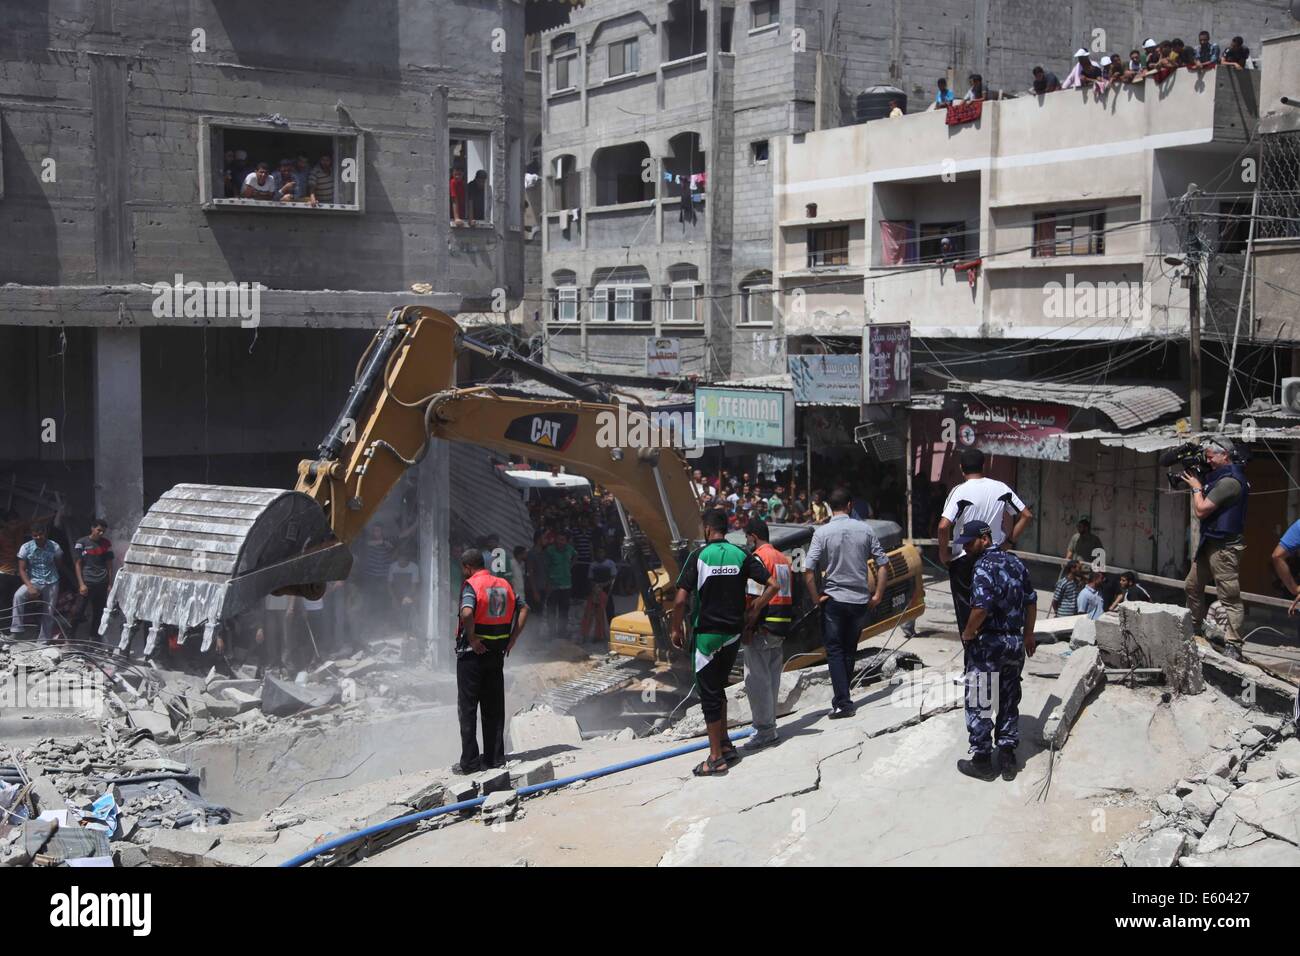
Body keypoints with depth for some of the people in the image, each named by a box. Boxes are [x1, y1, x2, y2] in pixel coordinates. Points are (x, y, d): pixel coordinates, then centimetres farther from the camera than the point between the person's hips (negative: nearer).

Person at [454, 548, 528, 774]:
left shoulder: (471, 585, -12)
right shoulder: (504, 584, 8)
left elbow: (467, 613, -29)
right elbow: (524, 609, 8)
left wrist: (472, 639, -17)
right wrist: (511, 640, 6)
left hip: (473, 652, -6)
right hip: (497, 653, 6)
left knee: (468, 708, 2)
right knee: (494, 708, 12)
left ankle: (469, 761, 2)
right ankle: (495, 757, 14)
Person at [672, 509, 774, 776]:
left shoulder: (699, 556, -10)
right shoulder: (741, 555, 1)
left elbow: (680, 600, -15)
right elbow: (772, 585, -3)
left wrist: (677, 629, -1)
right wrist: (753, 612, 8)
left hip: (706, 634, -5)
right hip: (733, 632, 5)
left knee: (709, 693, 2)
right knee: (718, 688, 21)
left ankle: (716, 758, 4)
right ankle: (725, 745, 23)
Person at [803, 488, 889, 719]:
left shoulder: (822, 532, -8)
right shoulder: (864, 529, 0)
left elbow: (808, 570, -17)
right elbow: (882, 563, -1)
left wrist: (815, 597, -7)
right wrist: (878, 595, 4)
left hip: (833, 599, -3)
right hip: (861, 600, 3)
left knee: (835, 651, 4)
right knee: (850, 649, 18)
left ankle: (843, 703, -5)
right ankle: (843, 694, 26)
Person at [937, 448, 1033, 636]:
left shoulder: (960, 491, -14)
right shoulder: (1001, 488, 0)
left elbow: (944, 526, -25)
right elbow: (1027, 516, 1)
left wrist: (943, 553, -11)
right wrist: (1010, 541, 6)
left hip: (964, 559, -4)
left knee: (966, 610, 5)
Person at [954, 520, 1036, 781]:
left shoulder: (984, 566, -16)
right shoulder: (1015, 562, 8)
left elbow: (981, 607, -26)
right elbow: (1031, 601, 14)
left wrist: (967, 633, -11)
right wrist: (1028, 635, 23)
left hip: (989, 643, -7)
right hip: (1015, 641, 8)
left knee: (979, 703, 3)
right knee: (1009, 701, 15)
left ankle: (982, 761, 7)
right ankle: (1008, 757, 19)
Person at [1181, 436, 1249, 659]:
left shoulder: (1230, 481, -19)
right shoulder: (1218, 476, 14)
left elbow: (1201, 510, -19)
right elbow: (1200, 508, 20)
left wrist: (1196, 487, -5)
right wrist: (1196, 484, 10)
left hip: (1224, 546, -11)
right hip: (1209, 542, 11)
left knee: (1229, 595, -8)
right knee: (1193, 585, 18)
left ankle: (1233, 645, -8)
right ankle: (1194, 629, 31)